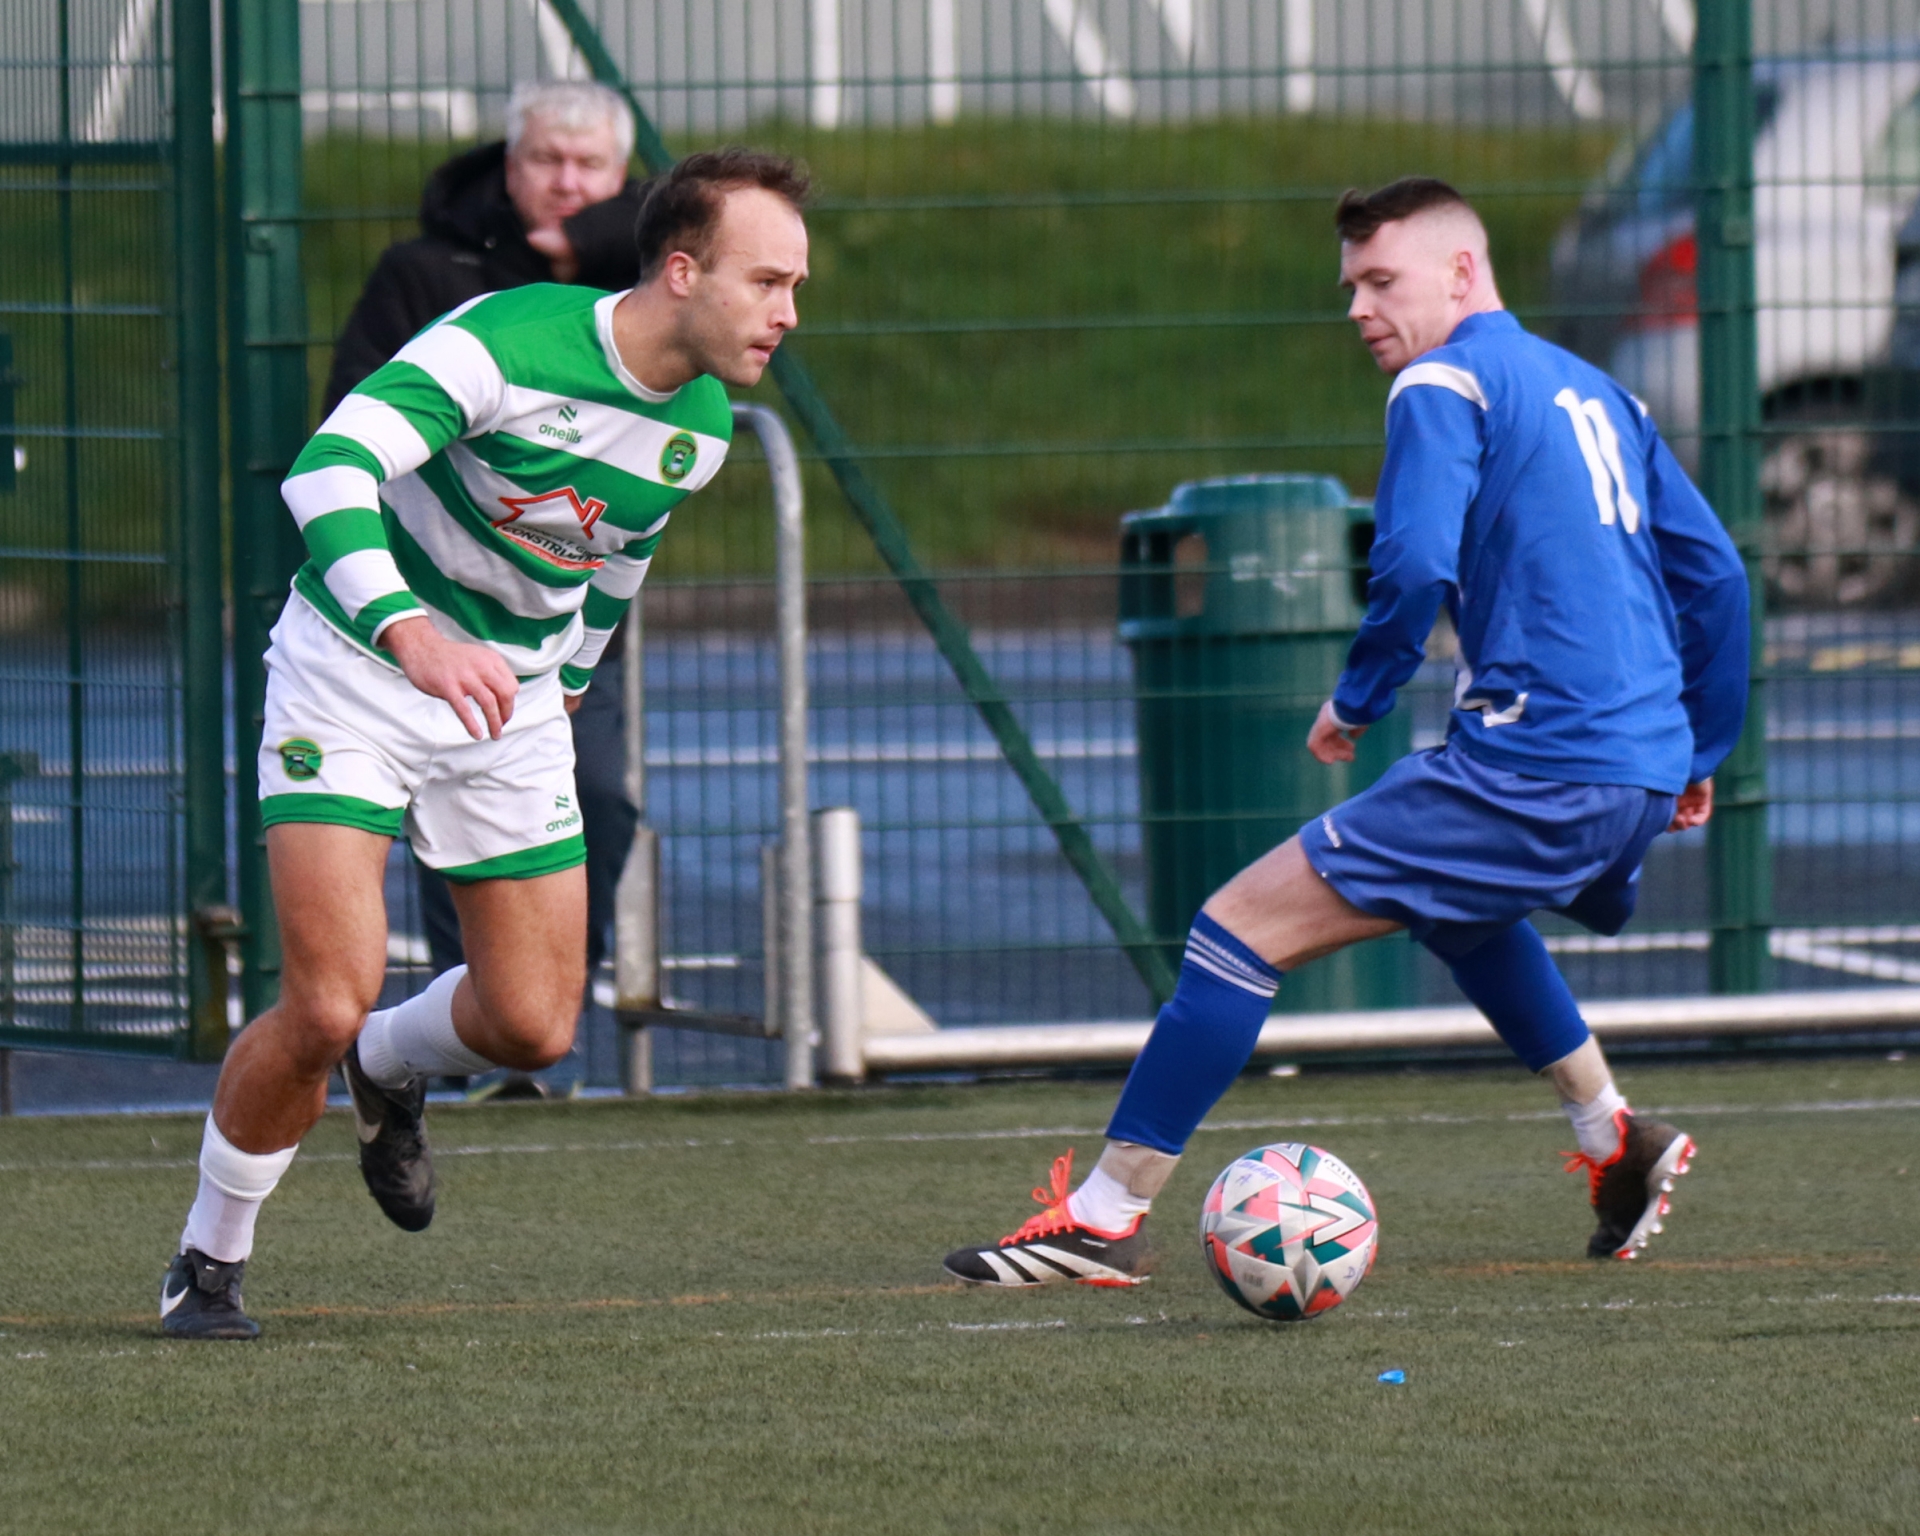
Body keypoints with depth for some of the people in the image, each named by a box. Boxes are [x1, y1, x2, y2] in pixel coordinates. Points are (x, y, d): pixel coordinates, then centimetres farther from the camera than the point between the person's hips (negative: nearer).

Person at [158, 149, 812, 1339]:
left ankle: (389, 1073, 35)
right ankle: (210, 1260, 7)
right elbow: (328, 471, -38)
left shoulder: (703, 427, -3)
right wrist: (413, 636, -52)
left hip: (510, 696, 6)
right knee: (329, 1007, -17)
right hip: (355, 672, -6)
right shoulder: (504, 345, -25)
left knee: (535, 1027, 0)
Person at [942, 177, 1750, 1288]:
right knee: (1455, 903, 39)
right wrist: (1699, 755, 27)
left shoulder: (1446, 384, -4)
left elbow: (1416, 569, -17)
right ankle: (1618, 1144, 33)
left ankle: (1107, 1214, -10)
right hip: (1643, 776, 9)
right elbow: (1714, 572, 21)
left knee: (1245, 926, -7)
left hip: (1536, 764, -9)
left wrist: (1357, 702, -2)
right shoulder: (1595, 393, 21)